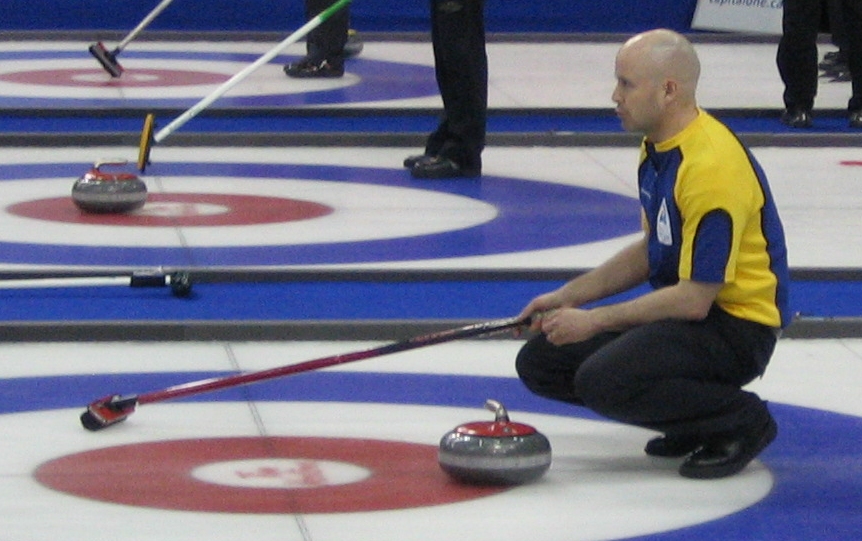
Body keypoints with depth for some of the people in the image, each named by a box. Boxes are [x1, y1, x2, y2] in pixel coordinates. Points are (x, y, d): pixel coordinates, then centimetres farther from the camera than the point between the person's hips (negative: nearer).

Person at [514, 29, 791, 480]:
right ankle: (693, 418, 11)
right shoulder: (657, 147, 6)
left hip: (734, 327, -10)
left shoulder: (711, 165, -26)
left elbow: (695, 299, -25)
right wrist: (569, 297, 10)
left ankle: (740, 421, -7)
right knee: (541, 362, 3)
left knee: (603, 380, -30)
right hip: (681, 306, 10)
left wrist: (594, 320, -17)